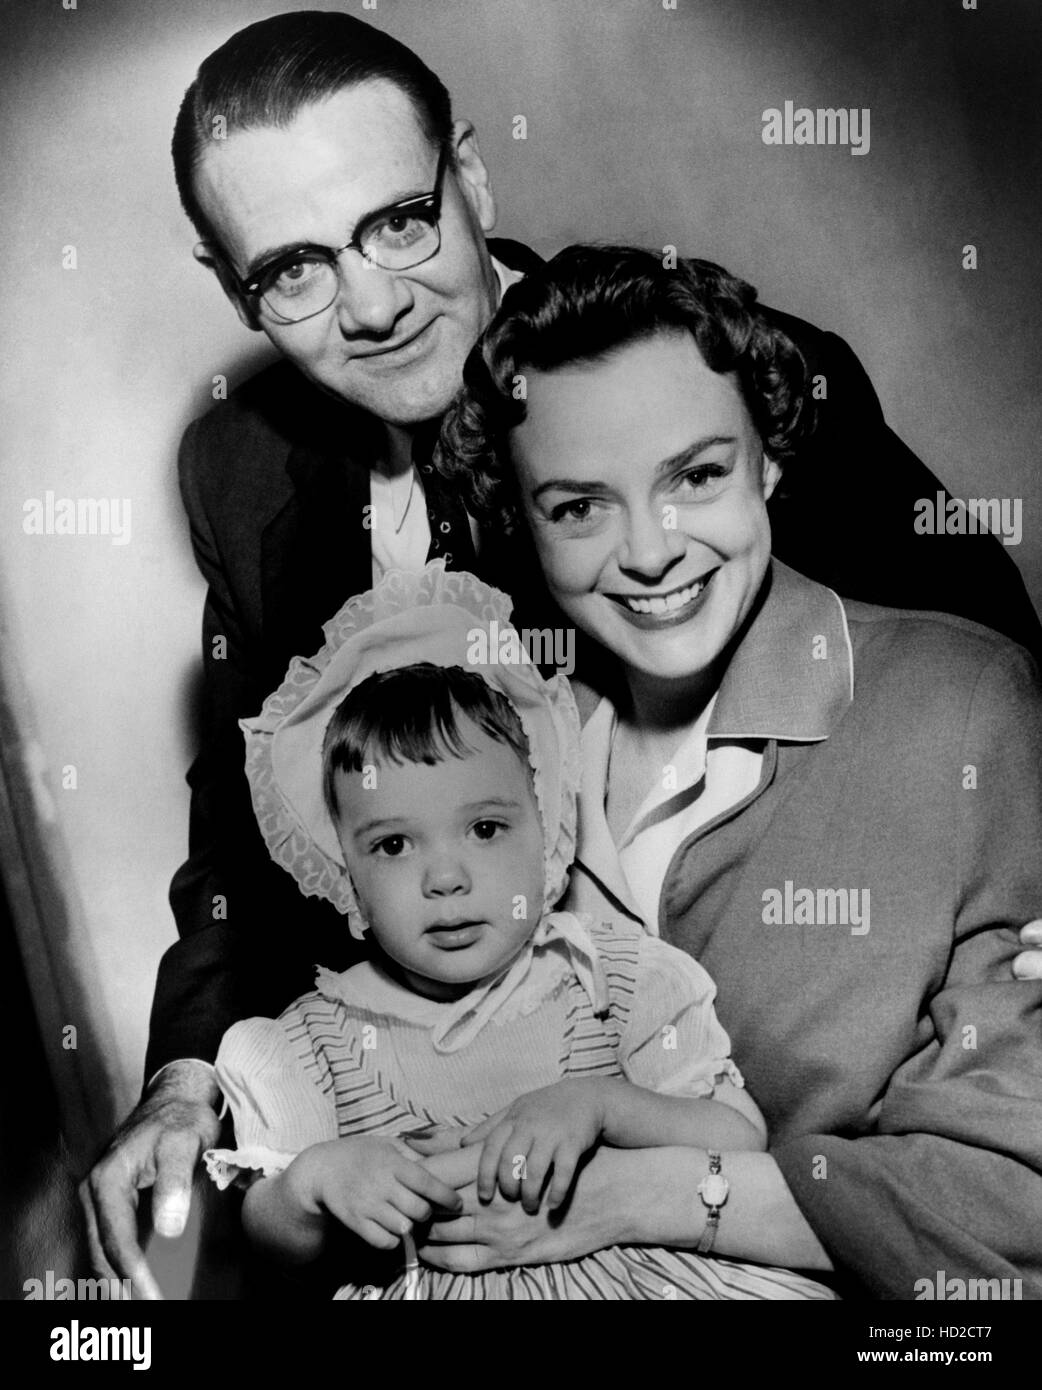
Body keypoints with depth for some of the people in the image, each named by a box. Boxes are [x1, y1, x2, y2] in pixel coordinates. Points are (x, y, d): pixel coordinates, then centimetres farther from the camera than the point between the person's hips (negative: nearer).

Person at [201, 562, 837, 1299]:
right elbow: (270, 1241, 2)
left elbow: (741, 1143, -6)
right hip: (421, 1287, 2)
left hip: (623, 1266, -1)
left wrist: (598, 1104, -20)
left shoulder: (621, 979, -3)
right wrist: (314, 1179, -20)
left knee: (782, 1285, -23)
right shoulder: (317, 1042, -1)